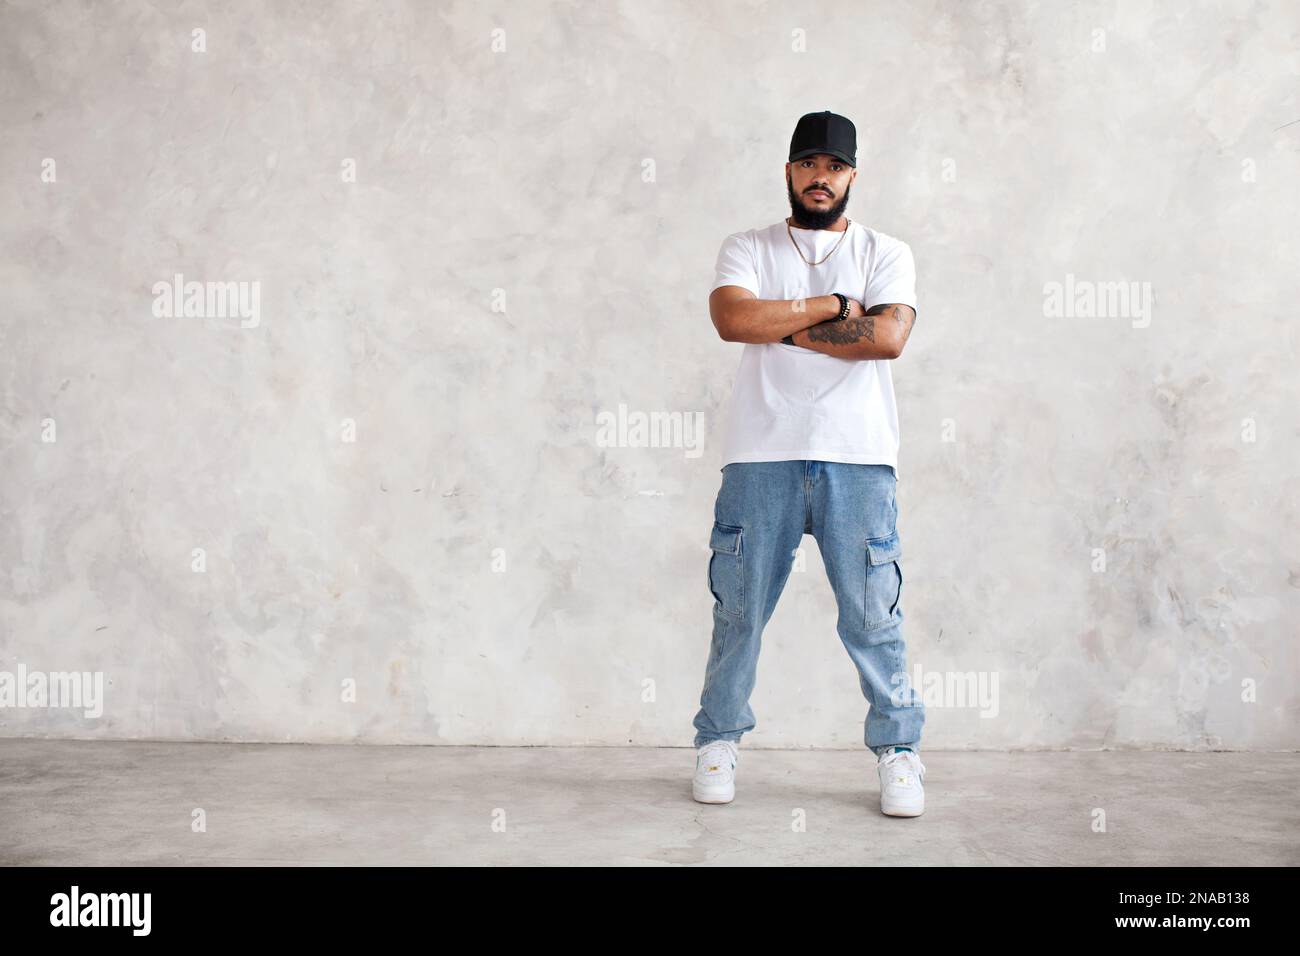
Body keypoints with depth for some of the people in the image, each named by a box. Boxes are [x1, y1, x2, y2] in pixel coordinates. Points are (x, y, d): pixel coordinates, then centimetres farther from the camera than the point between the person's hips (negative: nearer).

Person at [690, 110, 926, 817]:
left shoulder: (885, 253, 11)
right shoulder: (747, 250, 12)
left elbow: (888, 337, -8)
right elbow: (732, 318, -9)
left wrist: (785, 326, -5)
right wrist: (831, 307, -6)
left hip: (857, 457, 0)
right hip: (762, 455, 1)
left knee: (873, 614, 1)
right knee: (739, 608, 6)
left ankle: (898, 749, 14)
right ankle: (718, 741, 21)